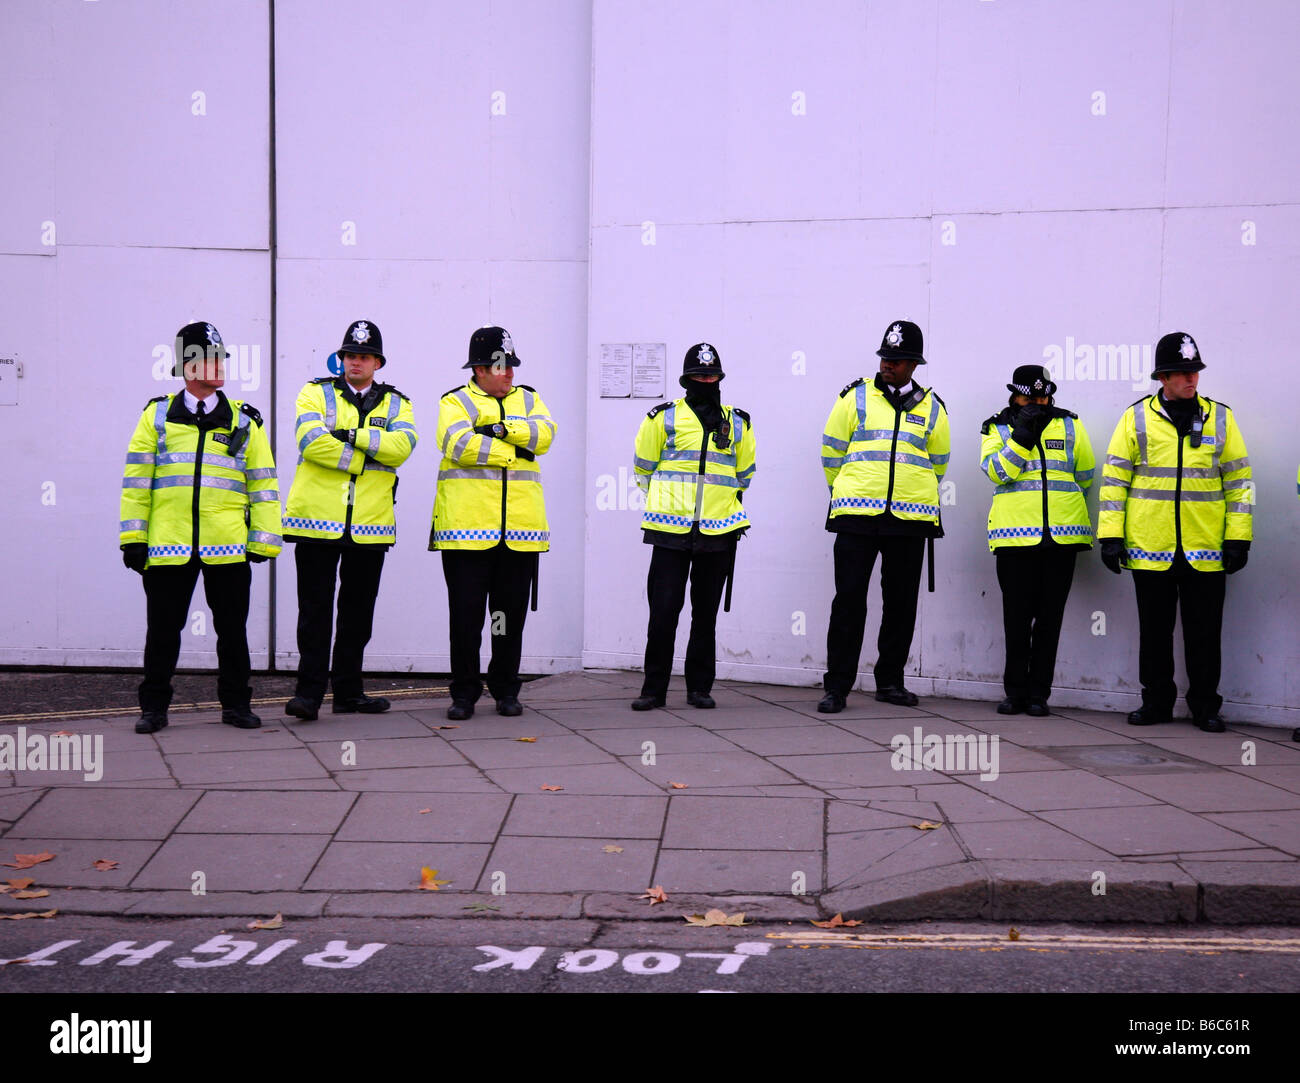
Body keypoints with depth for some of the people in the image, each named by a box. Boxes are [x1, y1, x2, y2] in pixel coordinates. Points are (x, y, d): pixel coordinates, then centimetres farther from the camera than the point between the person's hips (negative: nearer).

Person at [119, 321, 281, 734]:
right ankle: (153, 706, 18)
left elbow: (263, 485, 8)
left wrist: (263, 540, 2)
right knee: (163, 629, 6)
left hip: (227, 546, 1)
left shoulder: (244, 421, 9)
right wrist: (133, 537, 0)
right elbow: (136, 480, 5)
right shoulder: (157, 416, 7)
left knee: (232, 629, 7)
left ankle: (236, 703, 19)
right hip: (168, 545, 0)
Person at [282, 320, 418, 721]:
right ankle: (309, 691, 1)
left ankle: (348, 691, 20)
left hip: (370, 523, 3)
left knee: (358, 611, 10)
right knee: (315, 609, -2)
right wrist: (370, 458, -13)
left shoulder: (396, 403, 12)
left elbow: (402, 445, -9)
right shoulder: (316, 394, 5)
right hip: (318, 519, -3)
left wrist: (352, 436, -16)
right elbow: (312, 442, -14)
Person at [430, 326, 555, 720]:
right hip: (468, 526, -3)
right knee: (466, 614, 1)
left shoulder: (528, 399, 16)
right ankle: (464, 692, 11)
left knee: (511, 614, 8)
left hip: (520, 529, 3)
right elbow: (459, 444, -15)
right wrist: (513, 452, -8)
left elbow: (543, 434, -4)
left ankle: (506, 690, 19)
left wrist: (500, 428, -14)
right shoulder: (455, 402, 4)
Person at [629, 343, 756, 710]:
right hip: (670, 531, -2)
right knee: (663, 613, -3)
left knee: (706, 615, 8)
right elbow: (644, 467, 12)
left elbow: (744, 473, 23)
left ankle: (699, 687, 17)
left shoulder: (737, 424, 11)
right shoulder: (663, 418, 3)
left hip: (718, 533, 2)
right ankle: (653, 689, 7)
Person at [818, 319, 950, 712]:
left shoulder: (932, 407, 11)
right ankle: (837, 686, 2)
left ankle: (890, 681, 20)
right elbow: (832, 451, 11)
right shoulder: (856, 397, 5)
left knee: (901, 602, 7)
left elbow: (936, 463, 21)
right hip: (856, 517, -2)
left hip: (910, 518, 2)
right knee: (849, 600, -4)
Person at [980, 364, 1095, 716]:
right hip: (1015, 534, -1)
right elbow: (997, 472, -10)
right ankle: (1016, 691, 13)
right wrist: (1023, 433, -14)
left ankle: (1039, 693, 11)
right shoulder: (997, 428, 7)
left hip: (1062, 534, 1)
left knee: (1050, 616, 4)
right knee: (1017, 616, 2)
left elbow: (1085, 475, 15)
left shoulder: (1069, 425, 11)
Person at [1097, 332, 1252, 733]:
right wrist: (1110, 535, -3)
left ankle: (1205, 706, 15)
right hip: (1150, 549, 0)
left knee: (1204, 632, 5)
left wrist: (1238, 538, 1)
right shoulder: (1136, 418, 4)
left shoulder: (1220, 418, 8)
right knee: (1154, 630, 9)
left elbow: (1238, 481, 8)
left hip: (1205, 550, 0)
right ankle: (1156, 701, 20)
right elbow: (1113, 477, 4)